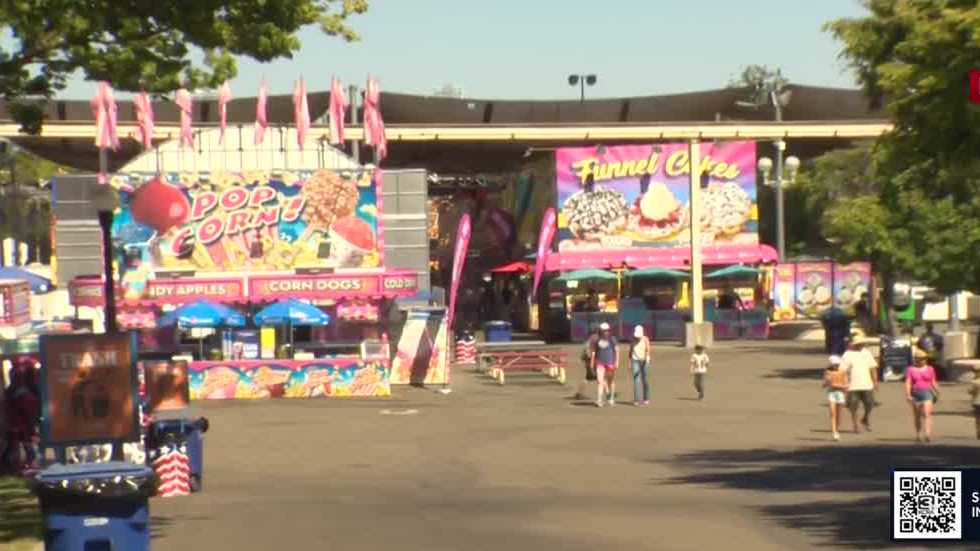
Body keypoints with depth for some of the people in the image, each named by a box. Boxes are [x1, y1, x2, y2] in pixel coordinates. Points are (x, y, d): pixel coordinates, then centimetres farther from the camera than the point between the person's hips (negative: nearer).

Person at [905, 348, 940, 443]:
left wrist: (937, 393, 15)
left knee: (927, 414, -15)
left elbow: (933, 383, 13)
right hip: (915, 394, 1)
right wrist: (908, 395, -17)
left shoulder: (930, 369, 7)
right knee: (917, 416, 10)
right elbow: (908, 383, -6)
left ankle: (928, 434, -25)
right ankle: (918, 434, 24)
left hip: (927, 393, -1)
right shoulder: (911, 369, 2)